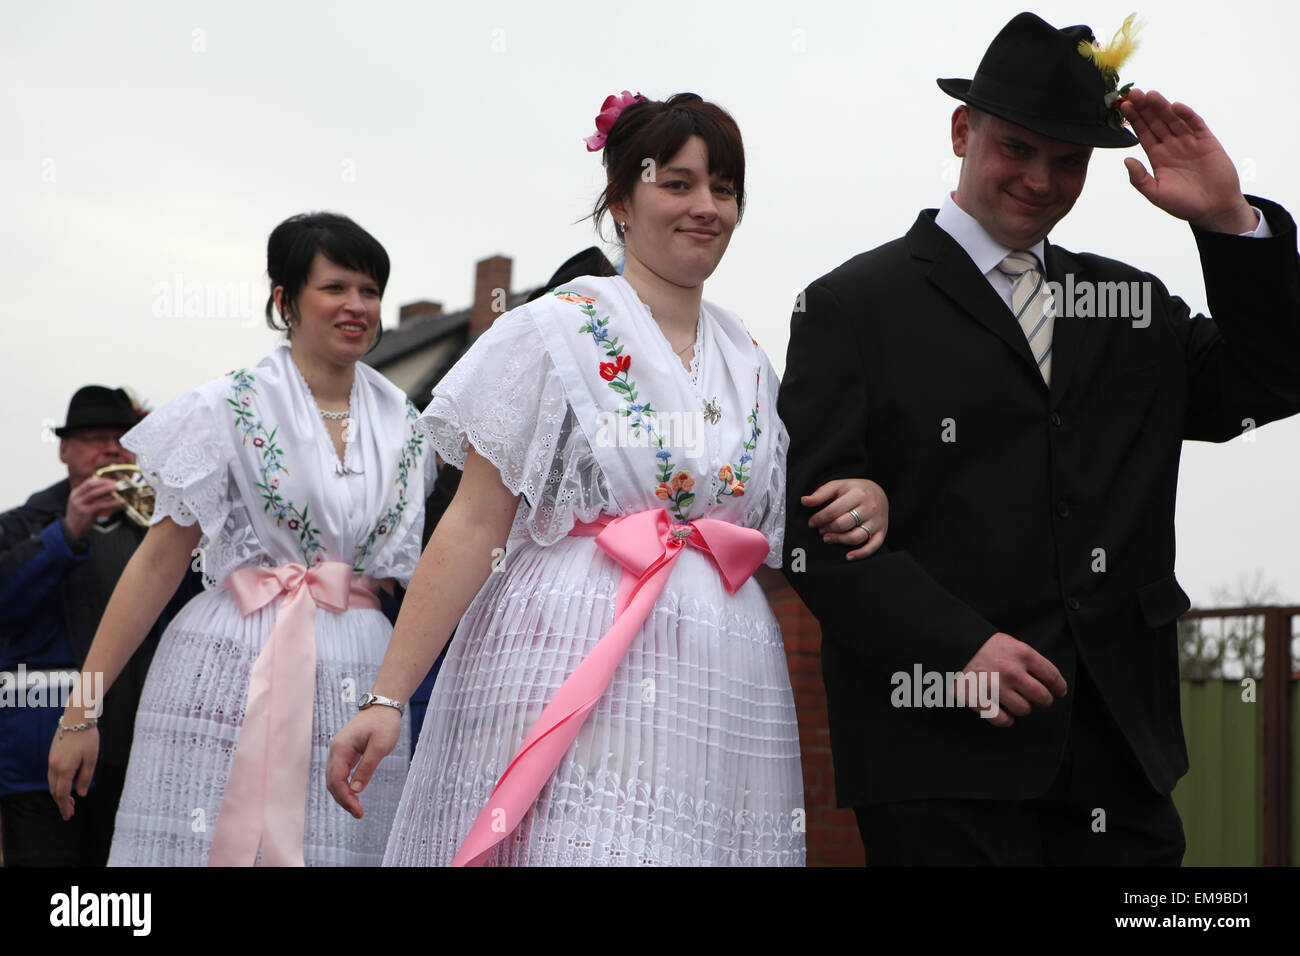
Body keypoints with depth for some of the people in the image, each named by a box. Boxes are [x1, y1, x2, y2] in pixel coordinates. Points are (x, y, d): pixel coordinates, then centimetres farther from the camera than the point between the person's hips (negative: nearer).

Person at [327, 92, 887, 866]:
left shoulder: (748, 363, 16)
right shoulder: (554, 332, -1)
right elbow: (474, 524, -6)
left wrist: (863, 505, -1)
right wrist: (387, 699, -12)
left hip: (719, 699, 5)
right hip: (568, 679, -5)